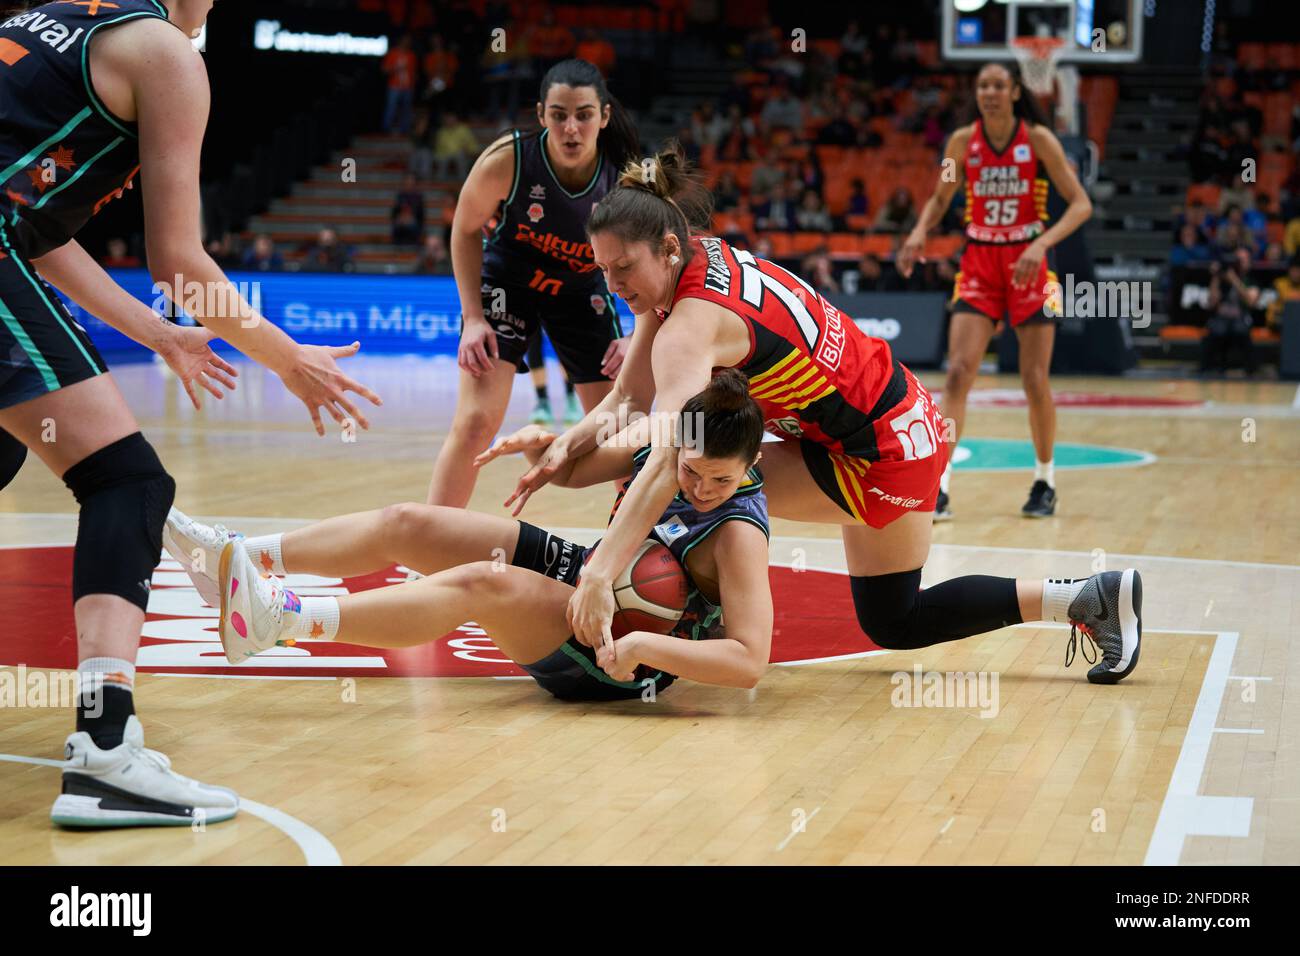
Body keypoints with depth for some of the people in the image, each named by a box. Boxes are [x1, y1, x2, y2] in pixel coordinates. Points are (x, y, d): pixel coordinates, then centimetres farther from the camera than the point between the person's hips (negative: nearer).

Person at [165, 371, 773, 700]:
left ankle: (282, 621, -42)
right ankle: (237, 558, -1)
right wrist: (541, 443, -13)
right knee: (406, 525, -3)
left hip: (621, 660, -8)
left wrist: (647, 646, -40)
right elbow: (575, 470, 9)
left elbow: (750, 662, -31)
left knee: (479, 584, -33)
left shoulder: (738, 535, -25)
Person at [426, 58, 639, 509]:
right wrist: (473, 316, -16)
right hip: (506, 281, -2)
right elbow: (466, 229, -11)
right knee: (475, 423, -15)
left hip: (581, 291, 2)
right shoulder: (508, 159, -29)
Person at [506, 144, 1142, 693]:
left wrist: (598, 575, -56)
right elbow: (629, 400, -3)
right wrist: (567, 445, -23)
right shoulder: (697, 259, -5)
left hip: (880, 454, -10)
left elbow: (668, 462, -47)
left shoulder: (691, 325, -32)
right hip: (903, 420, 10)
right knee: (894, 622, 21)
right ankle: (1091, 596, 25)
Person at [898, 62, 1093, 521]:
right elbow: (940, 199, 12)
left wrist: (1041, 244, -25)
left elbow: (1081, 204, -10)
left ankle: (1045, 479, 22)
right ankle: (938, 487, -14)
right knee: (958, 372, -12)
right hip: (979, 263, 2)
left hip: (1027, 266, -1)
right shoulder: (963, 141, -2)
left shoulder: (1038, 139, -9)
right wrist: (919, 232, -8)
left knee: (1035, 380, 1)